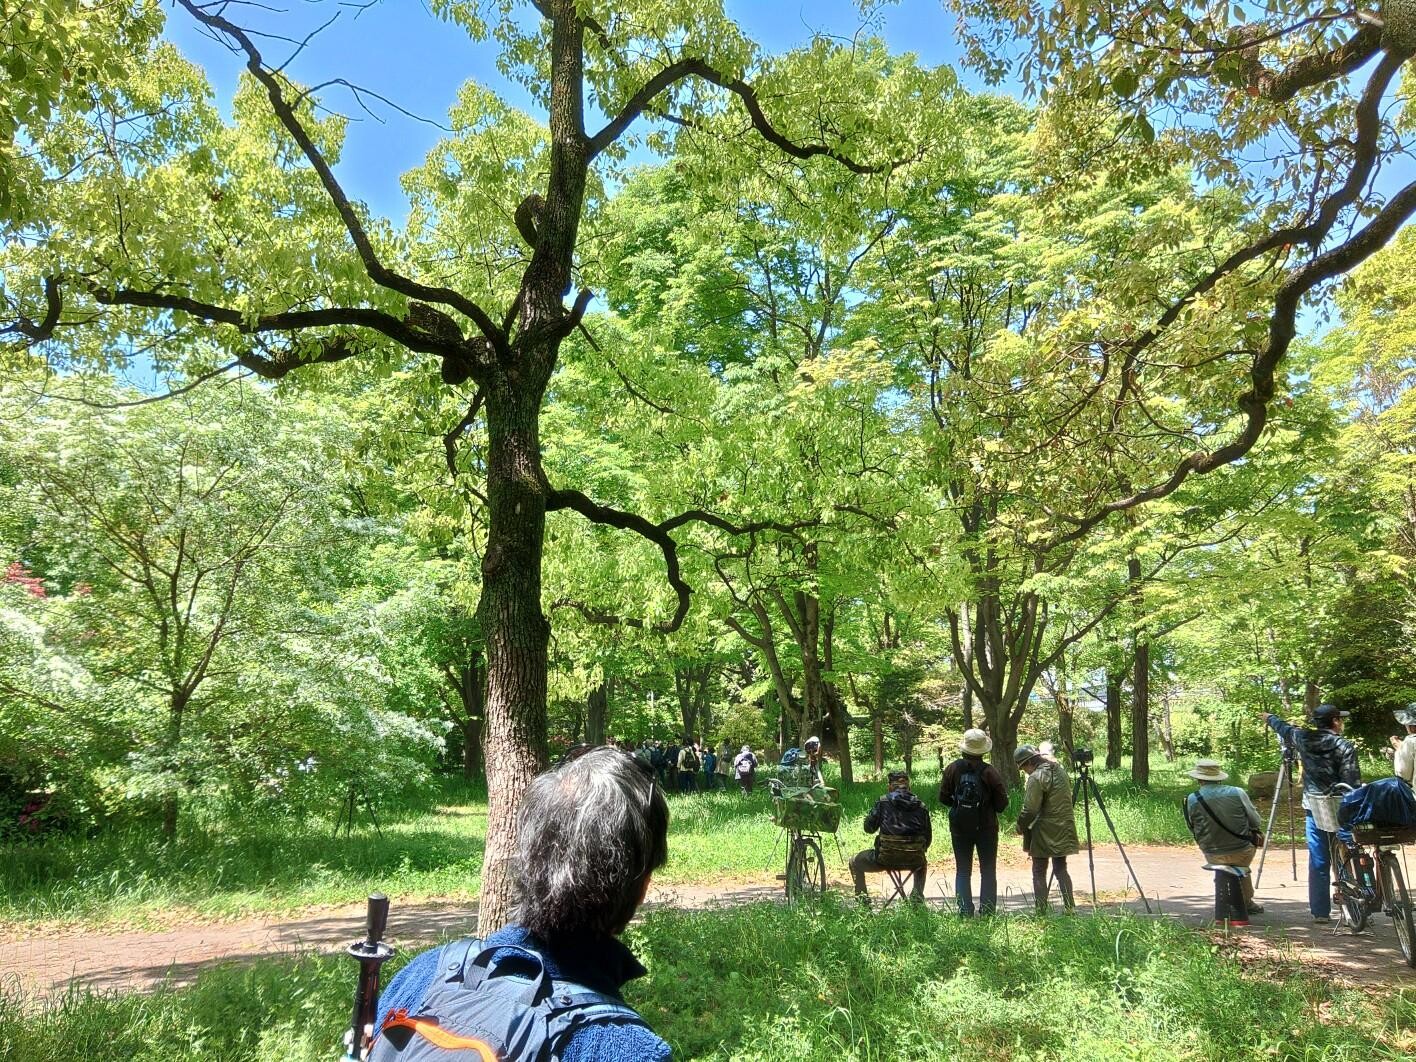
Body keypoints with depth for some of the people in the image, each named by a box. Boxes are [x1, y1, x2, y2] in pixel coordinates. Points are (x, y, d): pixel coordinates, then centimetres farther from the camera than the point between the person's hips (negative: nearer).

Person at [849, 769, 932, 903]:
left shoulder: (883, 802, 1)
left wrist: (868, 814, 24)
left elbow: (869, 828, 4)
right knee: (922, 864, 41)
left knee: (855, 862, 22)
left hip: (887, 857, -3)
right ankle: (917, 895, 20)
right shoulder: (920, 805, 8)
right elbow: (928, 836, 12)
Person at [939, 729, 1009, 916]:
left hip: (959, 827, 1)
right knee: (988, 871, 11)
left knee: (963, 871, 9)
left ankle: (965, 912, 5)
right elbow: (1001, 803, -8)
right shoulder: (990, 772, -12)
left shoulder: (952, 769, -7)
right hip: (986, 827, -1)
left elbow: (943, 798, -1)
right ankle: (987, 912, 9)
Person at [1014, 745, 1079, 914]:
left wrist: (1020, 826, -3)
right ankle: (1070, 909, 12)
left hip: (1044, 833, -7)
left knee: (1039, 873, 4)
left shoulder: (1036, 778, -18)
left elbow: (1030, 809, -19)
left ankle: (1041, 912, 4)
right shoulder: (1060, 770, 8)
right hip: (1064, 829, 7)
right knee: (1061, 869, 16)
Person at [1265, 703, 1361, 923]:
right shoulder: (1344, 747, -10)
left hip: (1314, 810, 4)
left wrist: (1270, 718, 45)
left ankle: (1320, 911, 11)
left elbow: (1284, 729, 25)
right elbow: (1353, 783, -14)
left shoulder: (1303, 739, 3)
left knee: (1318, 863, 8)